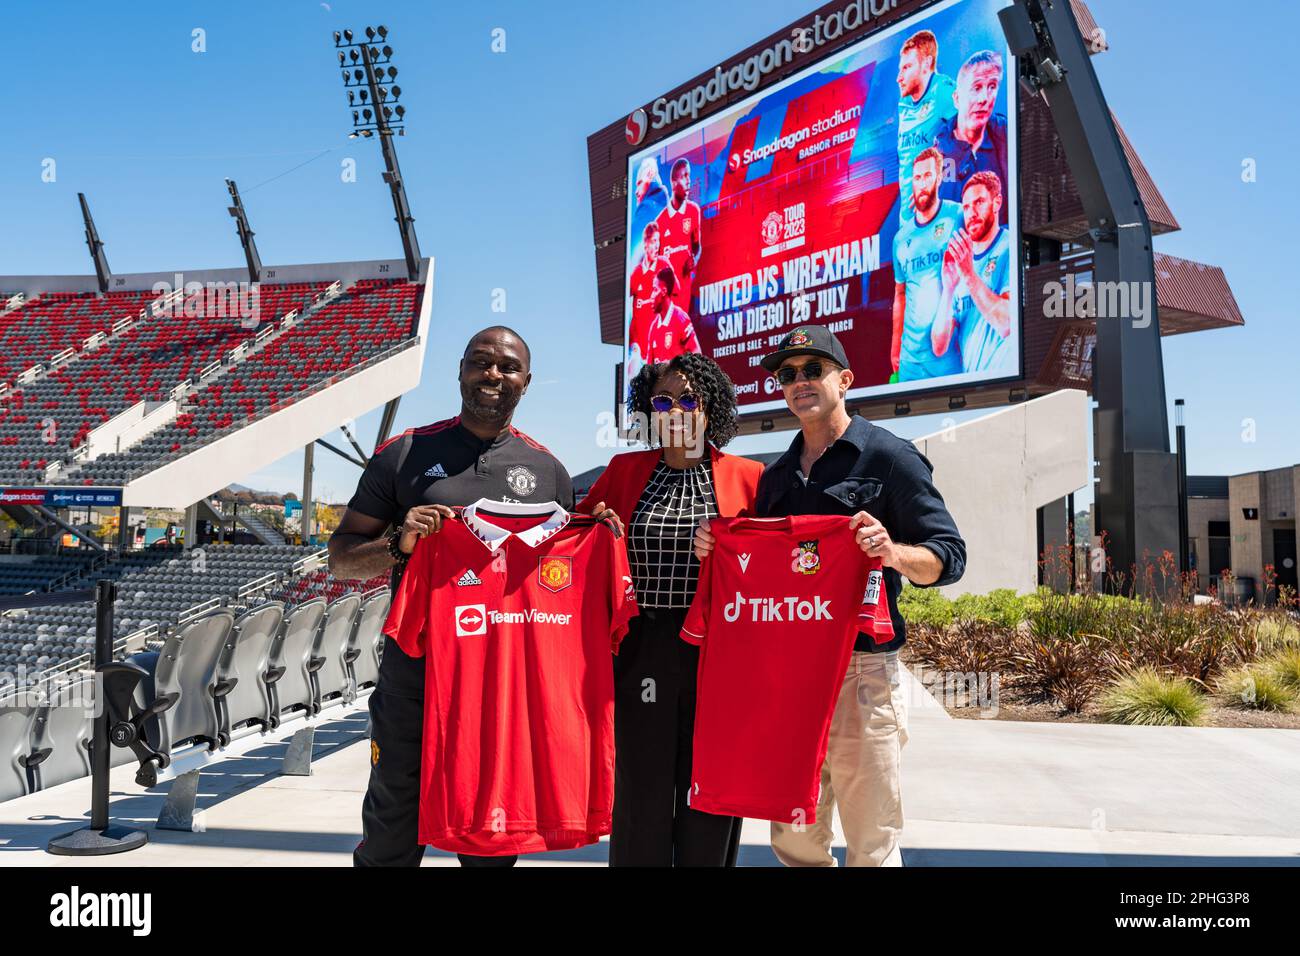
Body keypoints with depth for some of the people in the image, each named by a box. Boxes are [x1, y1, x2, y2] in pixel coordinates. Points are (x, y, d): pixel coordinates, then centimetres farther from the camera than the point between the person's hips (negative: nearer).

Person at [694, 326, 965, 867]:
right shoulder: (775, 476, 16)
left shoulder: (890, 457, -2)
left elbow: (949, 557, -6)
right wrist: (715, 551, 0)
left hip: (862, 669, -5)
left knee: (871, 847, 3)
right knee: (792, 841, 14)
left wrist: (893, 553, -26)